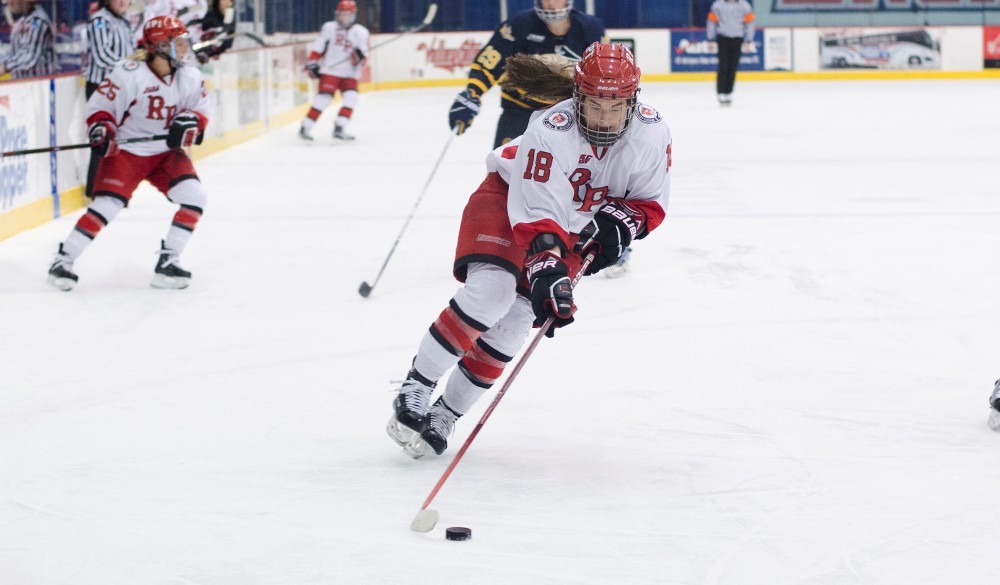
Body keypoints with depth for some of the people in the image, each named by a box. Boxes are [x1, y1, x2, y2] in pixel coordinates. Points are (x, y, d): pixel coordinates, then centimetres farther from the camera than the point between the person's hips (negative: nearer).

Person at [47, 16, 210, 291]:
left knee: (194, 196, -13)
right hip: (126, 150, -5)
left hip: (167, 152, 5)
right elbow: (99, 104, -12)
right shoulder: (129, 73, -19)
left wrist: (189, 121, -17)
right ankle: (63, 260, -2)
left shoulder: (190, 77, -4)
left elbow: (201, 112, 5)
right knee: (107, 204, -17)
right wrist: (101, 128, -29)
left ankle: (167, 262, -2)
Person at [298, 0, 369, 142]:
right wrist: (312, 64, -4)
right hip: (330, 70, -3)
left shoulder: (361, 32, 4)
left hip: (350, 74, 3)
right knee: (324, 98, -11)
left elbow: (364, 54, 1)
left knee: (351, 98, -15)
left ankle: (339, 128, -12)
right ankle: (305, 127, -2)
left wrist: (360, 55, -21)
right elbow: (317, 48, 3)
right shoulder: (329, 28, 1)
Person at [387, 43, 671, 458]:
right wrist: (548, 275, -48)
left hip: (577, 229, 4)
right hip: (508, 198, -4)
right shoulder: (551, 132, -34)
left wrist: (621, 223, -25)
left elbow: (651, 201, -5)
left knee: (515, 319, -9)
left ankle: (445, 414, 2)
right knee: (490, 290, -27)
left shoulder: (651, 132, -20)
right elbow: (537, 218, -36)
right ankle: (415, 389, -16)